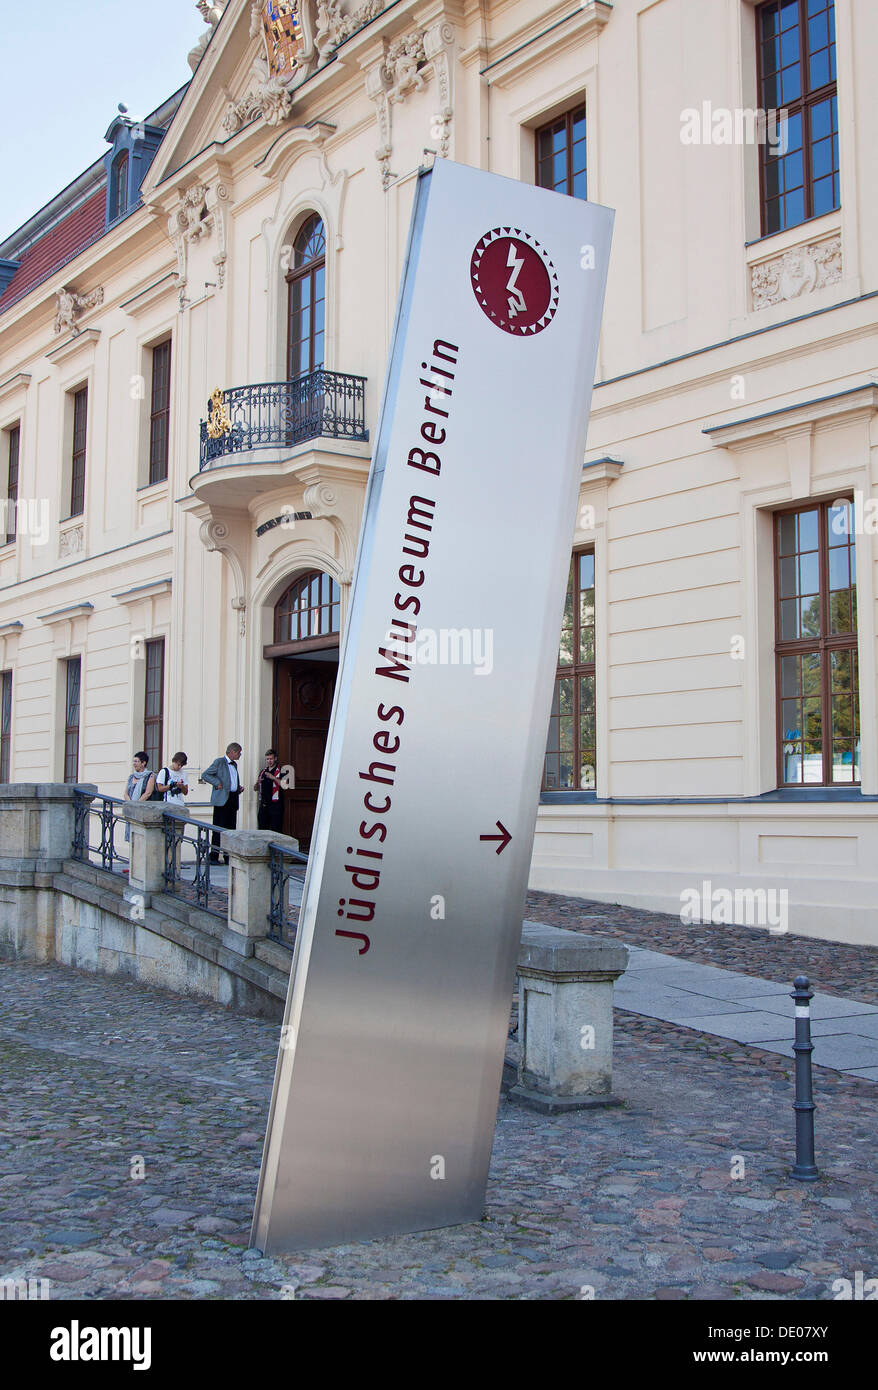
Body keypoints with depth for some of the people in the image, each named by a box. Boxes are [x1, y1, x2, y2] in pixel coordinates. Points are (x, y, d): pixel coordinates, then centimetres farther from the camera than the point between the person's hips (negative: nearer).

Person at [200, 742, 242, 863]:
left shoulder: (234, 765, 20)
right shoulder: (219, 762, -3)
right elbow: (205, 775, -5)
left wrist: (238, 789, 14)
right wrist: (217, 783, -14)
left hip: (233, 799, 7)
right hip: (222, 800, -7)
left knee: (231, 828, 6)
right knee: (219, 828, -7)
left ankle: (228, 856, 11)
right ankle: (214, 856, -3)